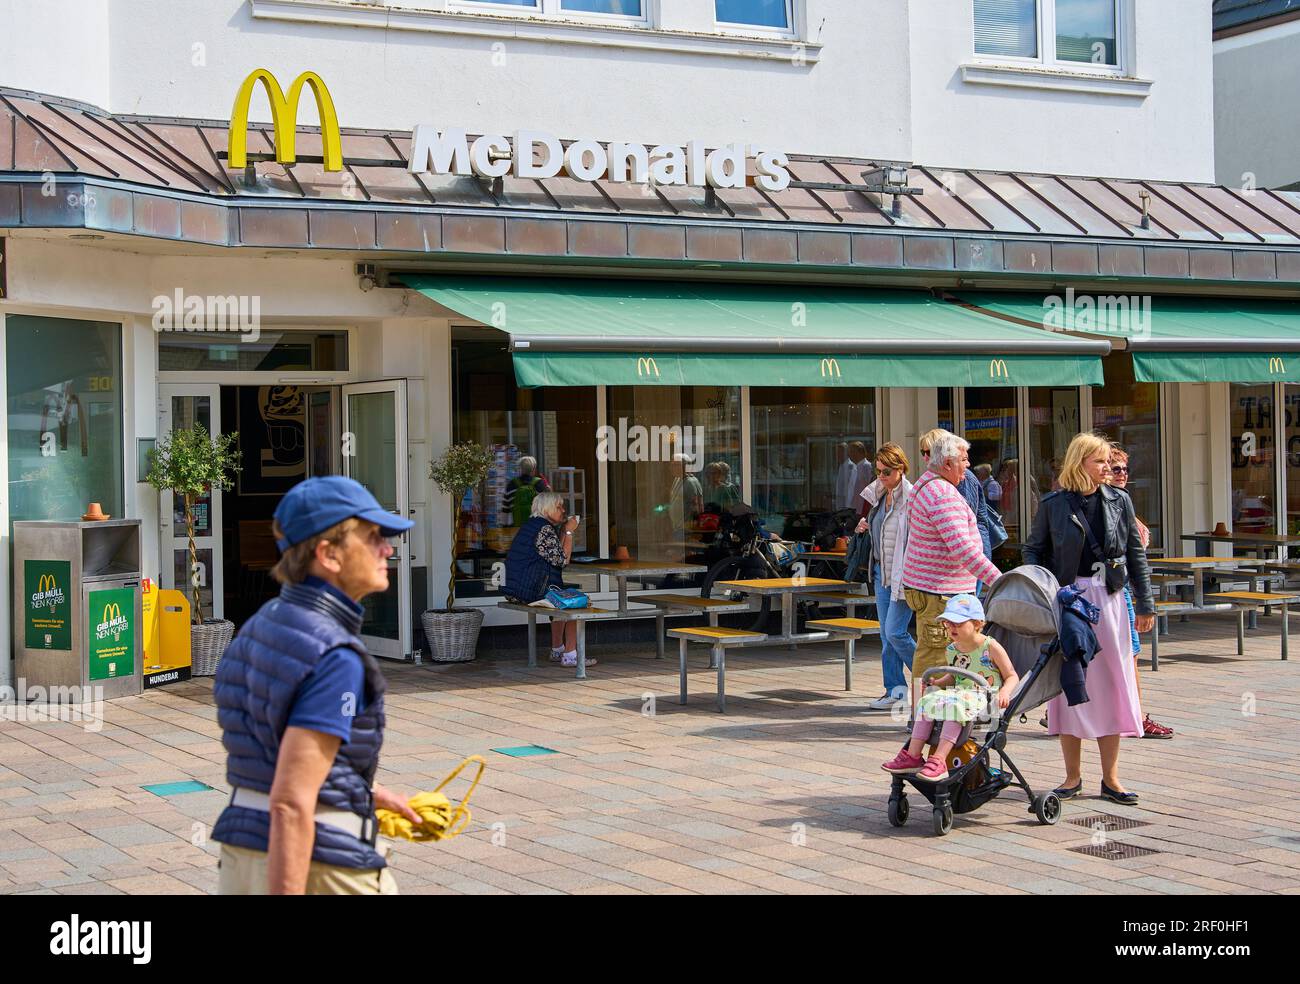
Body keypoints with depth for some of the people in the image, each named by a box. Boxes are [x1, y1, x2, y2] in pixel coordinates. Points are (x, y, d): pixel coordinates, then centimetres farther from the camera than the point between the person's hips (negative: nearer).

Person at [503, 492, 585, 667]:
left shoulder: (529, 526, 17)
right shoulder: (545, 529, -14)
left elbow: (553, 553, 23)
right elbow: (563, 559, -13)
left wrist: (564, 530, 18)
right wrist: (569, 531, -6)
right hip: (531, 591, -10)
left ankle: (557, 651, 35)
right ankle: (570, 655, 2)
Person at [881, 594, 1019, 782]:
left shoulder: (991, 647, -7)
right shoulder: (952, 650, 11)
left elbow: (1012, 677, -3)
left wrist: (1004, 692, -24)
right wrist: (939, 682, 7)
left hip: (985, 698, -7)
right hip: (960, 693, 7)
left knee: (956, 705, -35)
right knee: (928, 700, -17)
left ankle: (939, 761, -41)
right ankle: (912, 756, -20)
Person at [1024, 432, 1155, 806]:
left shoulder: (1119, 501, 6)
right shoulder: (1053, 504, 0)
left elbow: (1136, 554, 10)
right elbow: (1033, 550, 7)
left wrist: (1145, 605, 8)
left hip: (1109, 599, 2)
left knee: (1111, 684, 3)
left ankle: (1110, 776, 11)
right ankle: (1073, 775, 12)